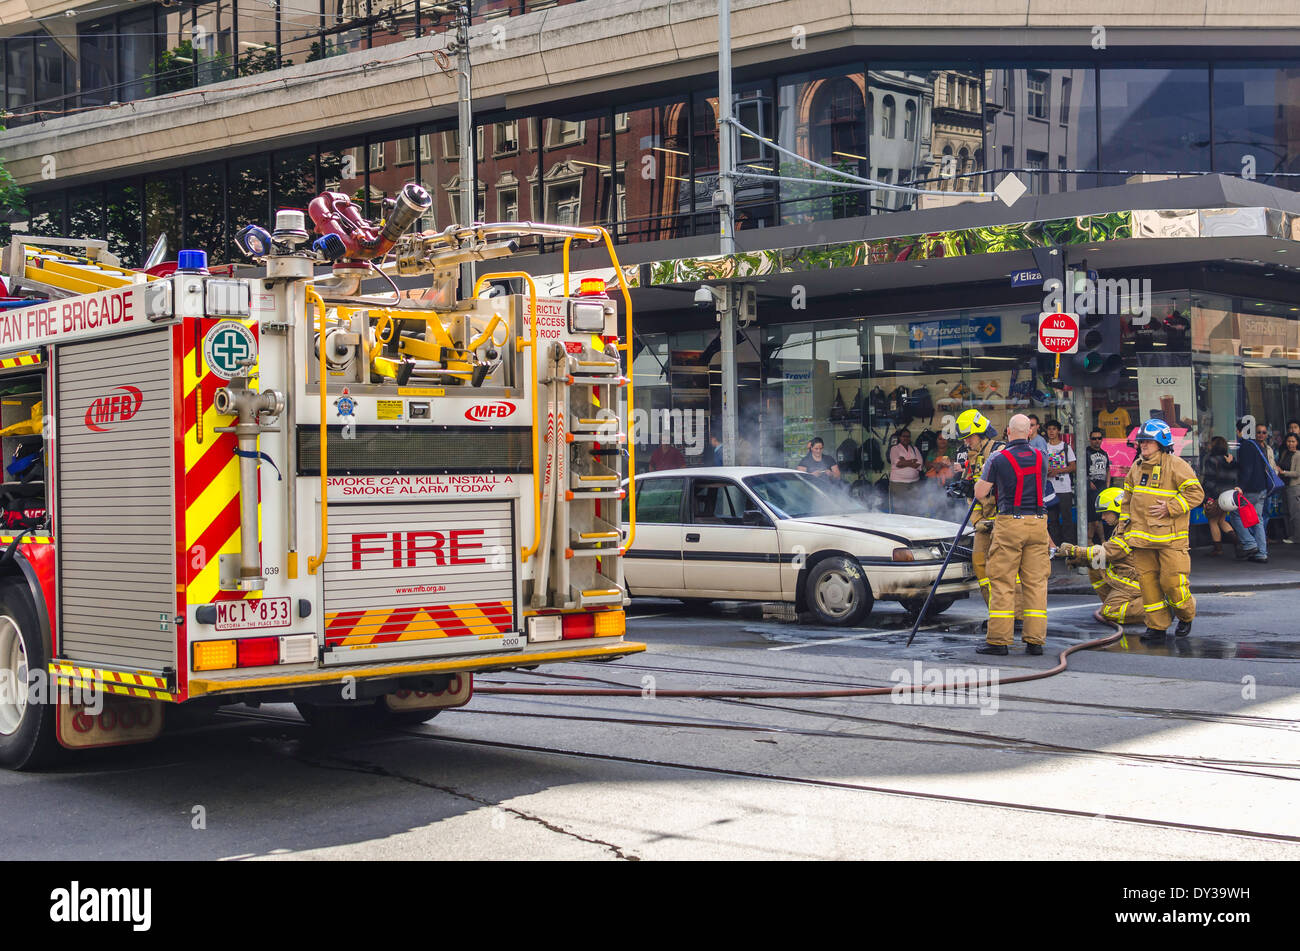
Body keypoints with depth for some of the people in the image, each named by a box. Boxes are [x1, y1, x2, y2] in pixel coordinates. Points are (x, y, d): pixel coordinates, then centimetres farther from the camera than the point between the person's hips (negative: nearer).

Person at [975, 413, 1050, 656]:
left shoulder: (998, 459, -7)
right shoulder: (1041, 457, 6)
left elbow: (980, 493, -4)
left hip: (1009, 523, -4)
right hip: (1038, 523, 4)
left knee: (1002, 583, 1)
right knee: (1036, 582, 6)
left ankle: (999, 640, 0)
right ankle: (1035, 640, 6)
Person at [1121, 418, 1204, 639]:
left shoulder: (1175, 465, -6)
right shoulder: (1136, 467, 14)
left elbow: (1195, 492, -9)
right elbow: (1127, 498, 24)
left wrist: (1170, 508, -16)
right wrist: (1126, 527, 18)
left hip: (1170, 537, -6)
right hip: (1141, 536, 6)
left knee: (1172, 581, -6)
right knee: (1147, 580, 4)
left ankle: (1186, 616, 20)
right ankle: (1157, 625, 13)